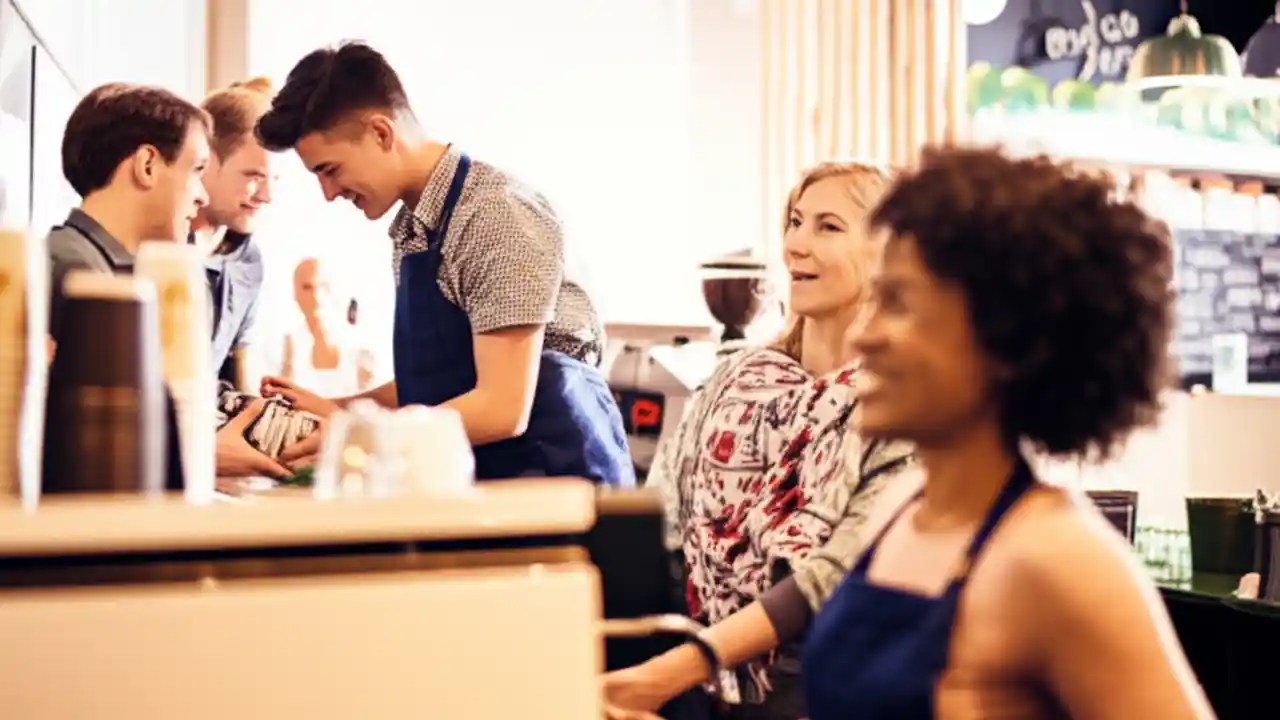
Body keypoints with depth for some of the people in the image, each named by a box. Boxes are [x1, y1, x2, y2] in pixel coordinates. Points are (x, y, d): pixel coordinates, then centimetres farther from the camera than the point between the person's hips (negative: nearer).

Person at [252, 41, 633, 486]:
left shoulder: (496, 216, -17)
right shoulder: (411, 229, 8)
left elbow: (501, 408, -21)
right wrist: (339, 411, 4)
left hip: (552, 469, -7)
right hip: (489, 481, 8)